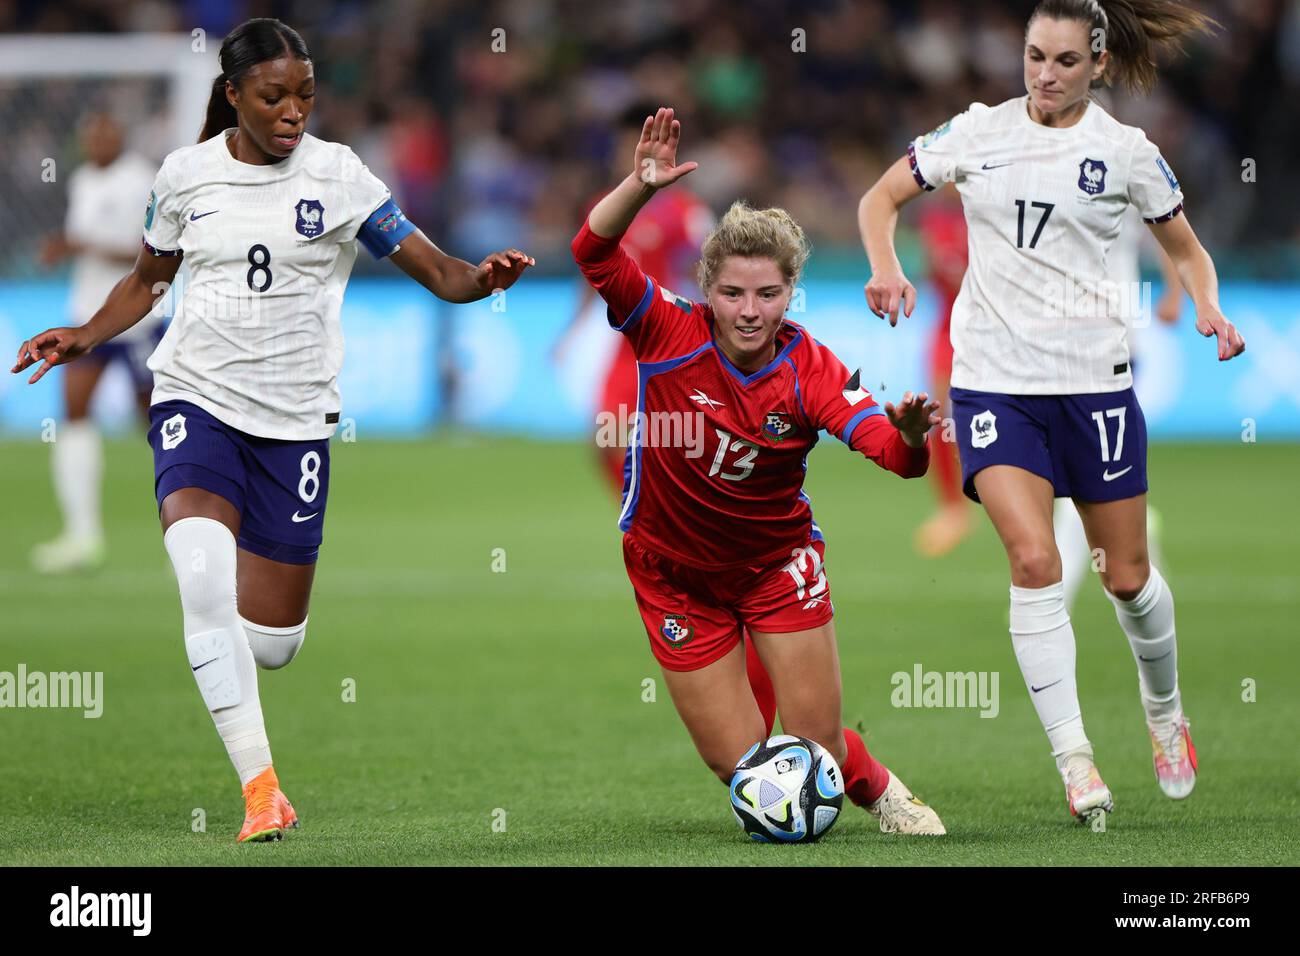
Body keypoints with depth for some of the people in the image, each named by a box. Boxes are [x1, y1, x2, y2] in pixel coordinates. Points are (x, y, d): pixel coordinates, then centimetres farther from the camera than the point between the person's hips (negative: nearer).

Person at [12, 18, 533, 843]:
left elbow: (438, 272, -6)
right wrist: (86, 337, 3)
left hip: (295, 415, 0)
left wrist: (483, 276, -28)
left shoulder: (337, 174, -3)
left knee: (271, 642, 1)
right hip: (197, 396, 0)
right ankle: (260, 788, -24)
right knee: (203, 571, -29)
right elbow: (148, 279, 19)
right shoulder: (186, 173, 2)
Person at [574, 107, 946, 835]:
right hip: (676, 575, 1)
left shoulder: (812, 371, -20)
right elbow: (595, 253, -27)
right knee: (741, 765, -1)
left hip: (779, 565, 0)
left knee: (816, 743, -4)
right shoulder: (671, 333, -19)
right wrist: (642, 186, -42)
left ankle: (885, 794, 33)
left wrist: (908, 437, -55)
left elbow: (893, 453, -32)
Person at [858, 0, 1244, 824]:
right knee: (1034, 560, -17)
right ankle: (1073, 757, -14)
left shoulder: (1125, 152, 1)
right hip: (993, 378, 0)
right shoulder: (979, 131, 3)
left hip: (1093, 378, 0)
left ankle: (1166, 713, 36)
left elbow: (1186, 249, 11)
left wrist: (1209, 310, -10)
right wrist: (886, 268, -11)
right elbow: (881, 197, 9)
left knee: (1127, 576, 8)